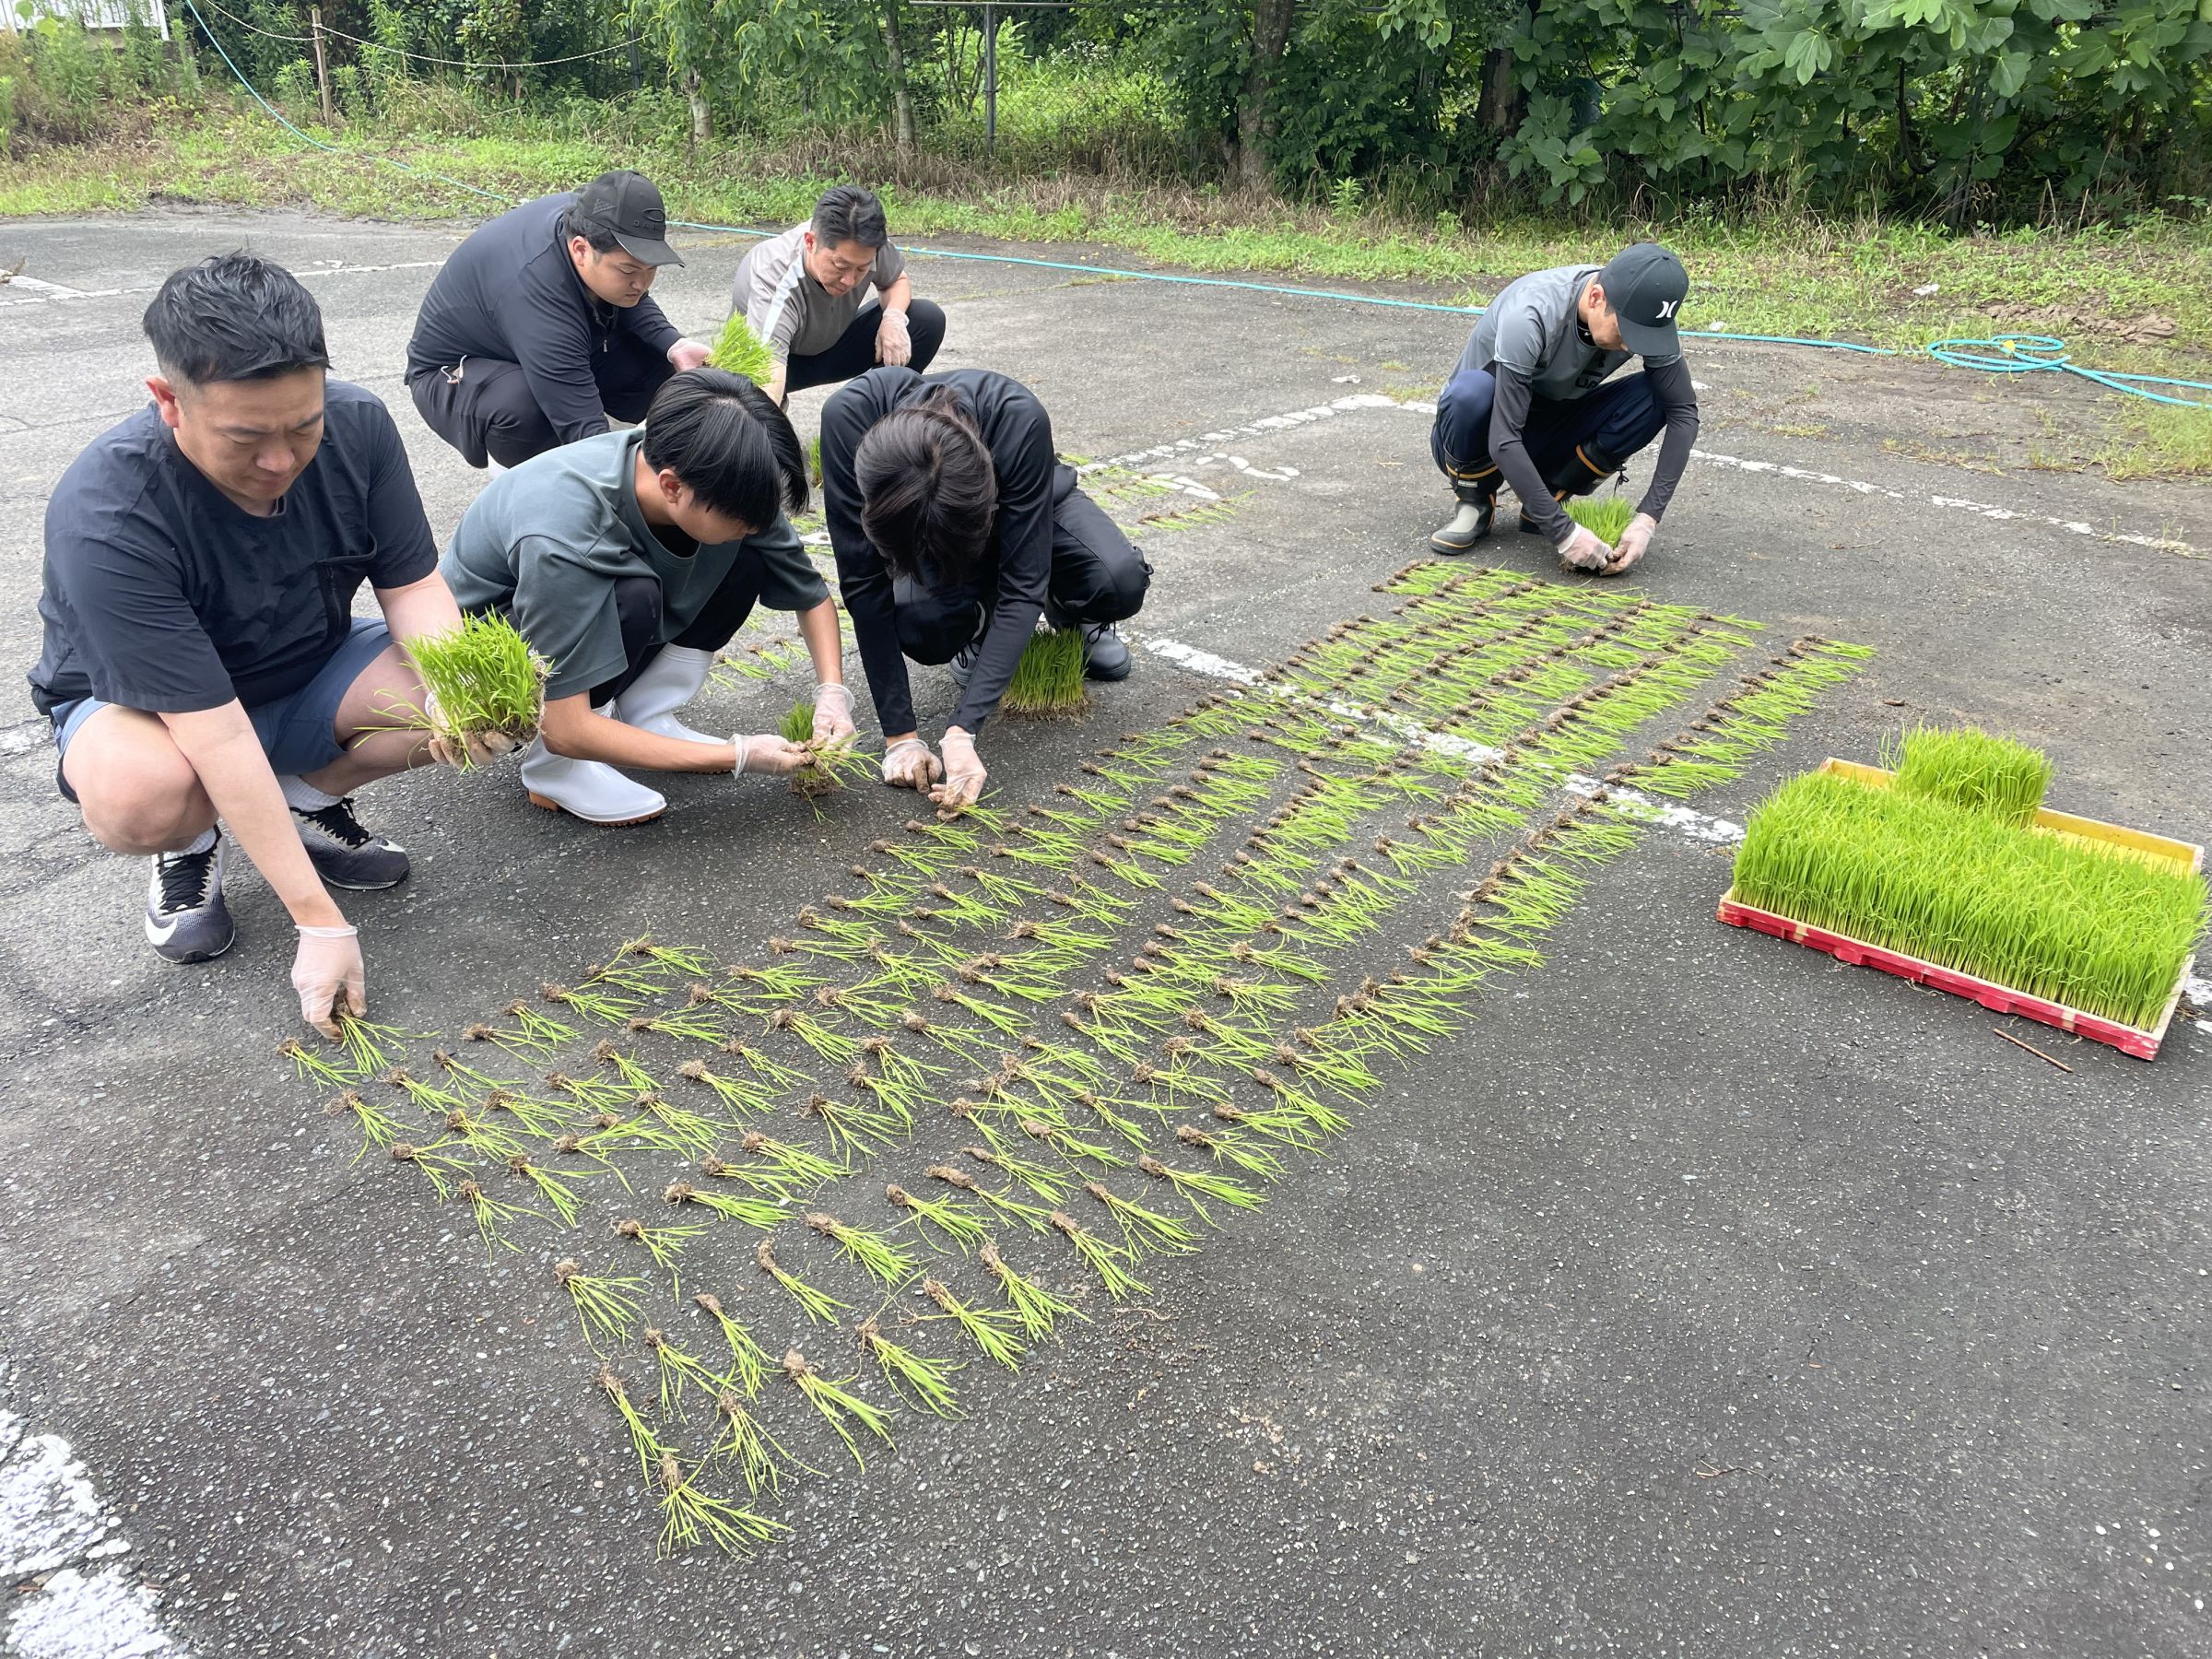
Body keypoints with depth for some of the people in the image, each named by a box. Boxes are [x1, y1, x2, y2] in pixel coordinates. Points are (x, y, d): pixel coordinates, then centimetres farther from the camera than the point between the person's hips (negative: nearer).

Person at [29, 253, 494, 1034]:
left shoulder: (357, 426, -20)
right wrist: (319, 920, -35)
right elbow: (217, 734, -36)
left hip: (313, 671, 5)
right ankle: (192, 847, 0)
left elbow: (412, 583, -11)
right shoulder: (104, 518, -33)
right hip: (143, 704, -4)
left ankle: (312, 796, 5)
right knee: (143, 798, -40)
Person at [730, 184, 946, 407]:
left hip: (830, 344, 4)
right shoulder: (774, 283, -42)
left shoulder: (866, 248, -27)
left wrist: (894, 317, -24)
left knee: (928, 319, -18)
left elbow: (897, 280, -2)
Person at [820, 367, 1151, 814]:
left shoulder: (1020, 420, -41)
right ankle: (979, 622, 5)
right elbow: (863, 583, -33)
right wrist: (899, 735, -34)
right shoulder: (849, 416, -38)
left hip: (1029, 506, -1)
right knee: (918, 628, -32)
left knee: (1120, 581, -31)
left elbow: (1022, 586, -37)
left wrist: (962, 731, -44)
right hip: (912, 521, 1)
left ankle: (1070, 609, 6)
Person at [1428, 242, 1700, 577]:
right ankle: (1475, 503, -10)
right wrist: (1562, 531, -38)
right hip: (1480, 435, -4)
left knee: (1654, 397, -21)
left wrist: (1648, 517, -26)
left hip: (1547, 439, 4)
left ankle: (1546, 501, -5)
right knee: (1472, 391, -38)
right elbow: (1503, 442, -37)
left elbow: (1683, 412, -15)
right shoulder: (1530, 315, -33)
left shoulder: (1644, 315, -18)